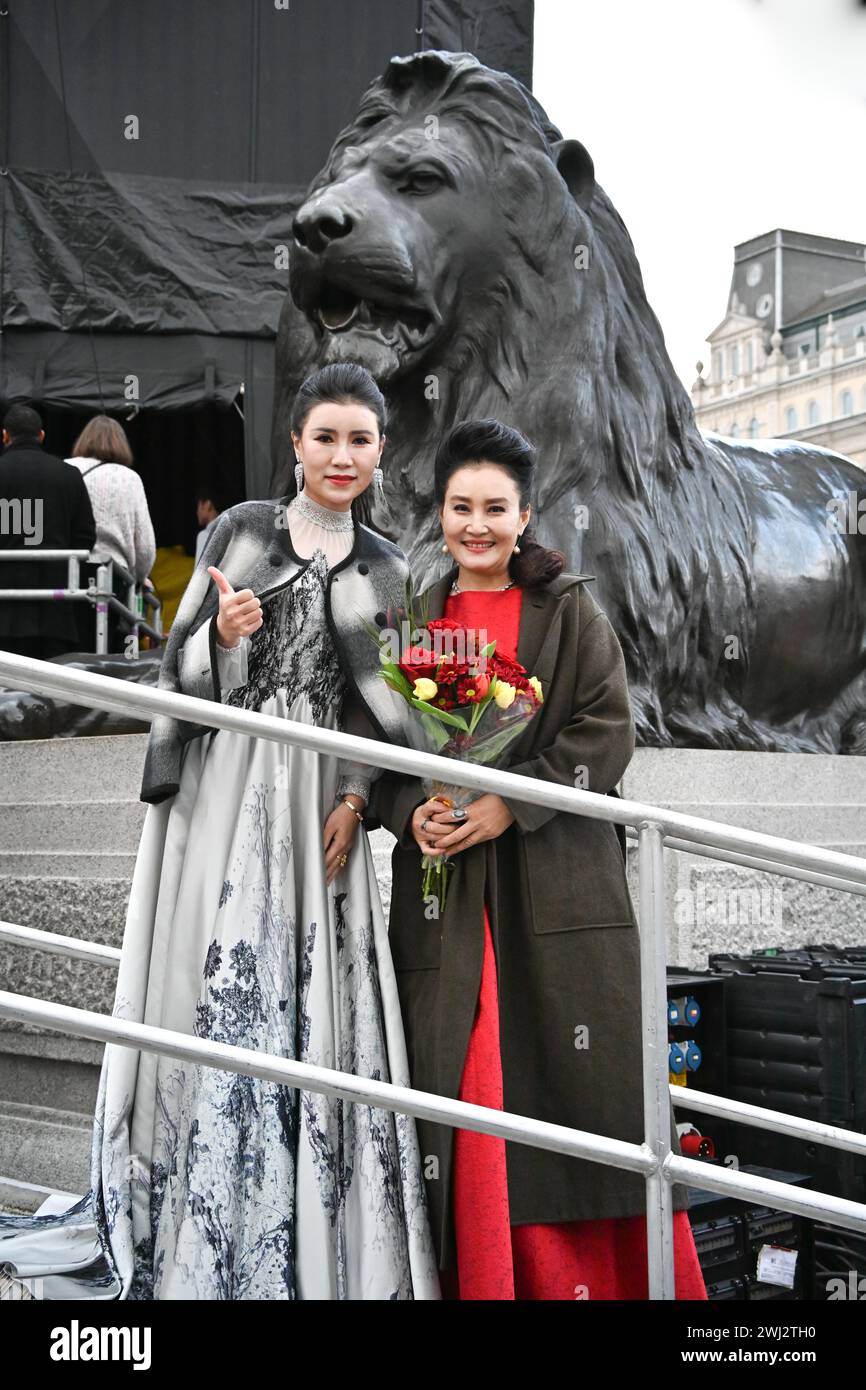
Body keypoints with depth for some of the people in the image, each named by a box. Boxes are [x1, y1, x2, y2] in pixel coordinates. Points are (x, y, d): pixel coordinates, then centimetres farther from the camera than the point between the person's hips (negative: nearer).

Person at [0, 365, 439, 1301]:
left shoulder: (385, 571, 11)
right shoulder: (240, 531, 6)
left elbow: (380, 708, 11)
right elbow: (181, 670, 4)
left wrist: (358, 798, -3)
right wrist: (223, 635, -16)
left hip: (319, 806, 2)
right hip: (223, 793, -1)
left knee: (312, 1005, -1)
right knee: (213, 993, -2)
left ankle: (305, 1243, 11)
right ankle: (195, 1236, 9)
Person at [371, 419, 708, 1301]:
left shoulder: (570, 611, 6)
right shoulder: (415, 618, 14)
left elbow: (607, 733, -4)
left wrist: (508, 804, -14)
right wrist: (411, 809, -8)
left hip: (557, 887, -2)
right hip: (443, 890, 2)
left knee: (576, 1079, -4)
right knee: (464, 1086, -1)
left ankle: (597, 1274, 6)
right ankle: (487, 1274, 8)